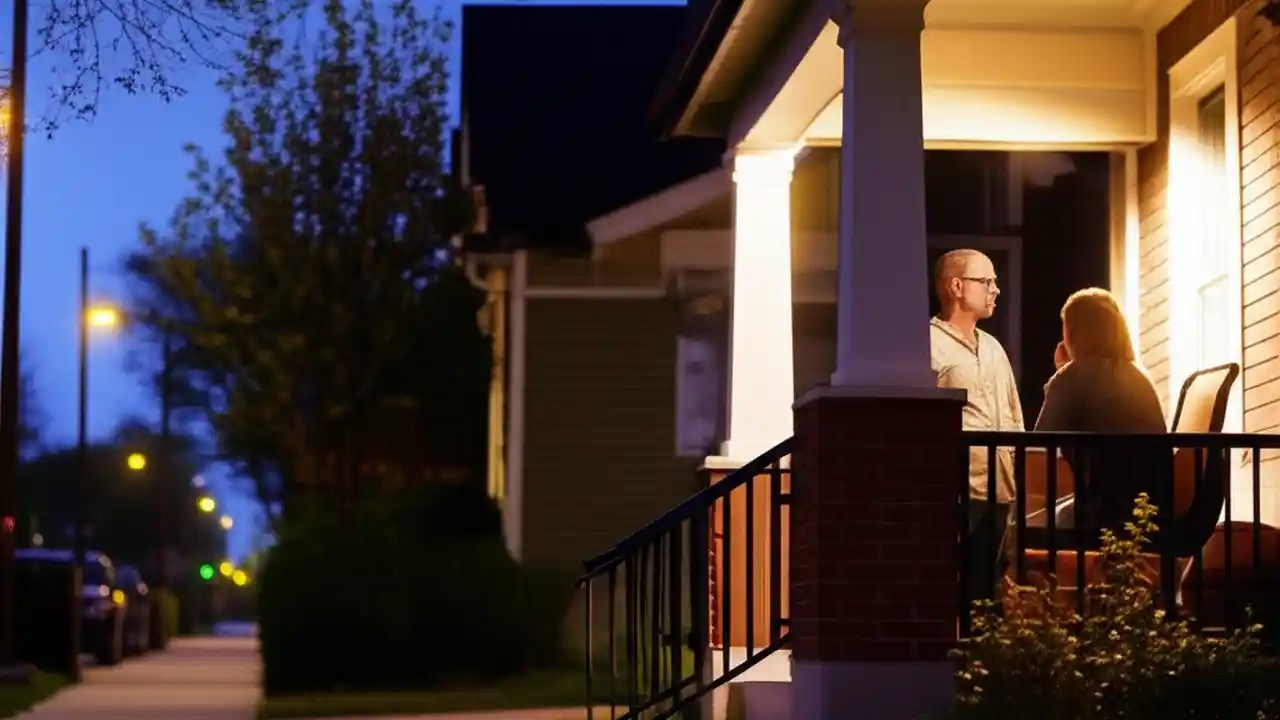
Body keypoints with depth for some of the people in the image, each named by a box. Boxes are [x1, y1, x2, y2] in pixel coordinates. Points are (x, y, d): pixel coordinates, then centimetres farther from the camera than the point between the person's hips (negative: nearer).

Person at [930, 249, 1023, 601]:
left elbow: (1014, 414, 26)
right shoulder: (929, 343, -6)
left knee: (983, 588, 10)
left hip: (997, 487, 8)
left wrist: (1017, 461, 15)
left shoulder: (992, 347, 21)